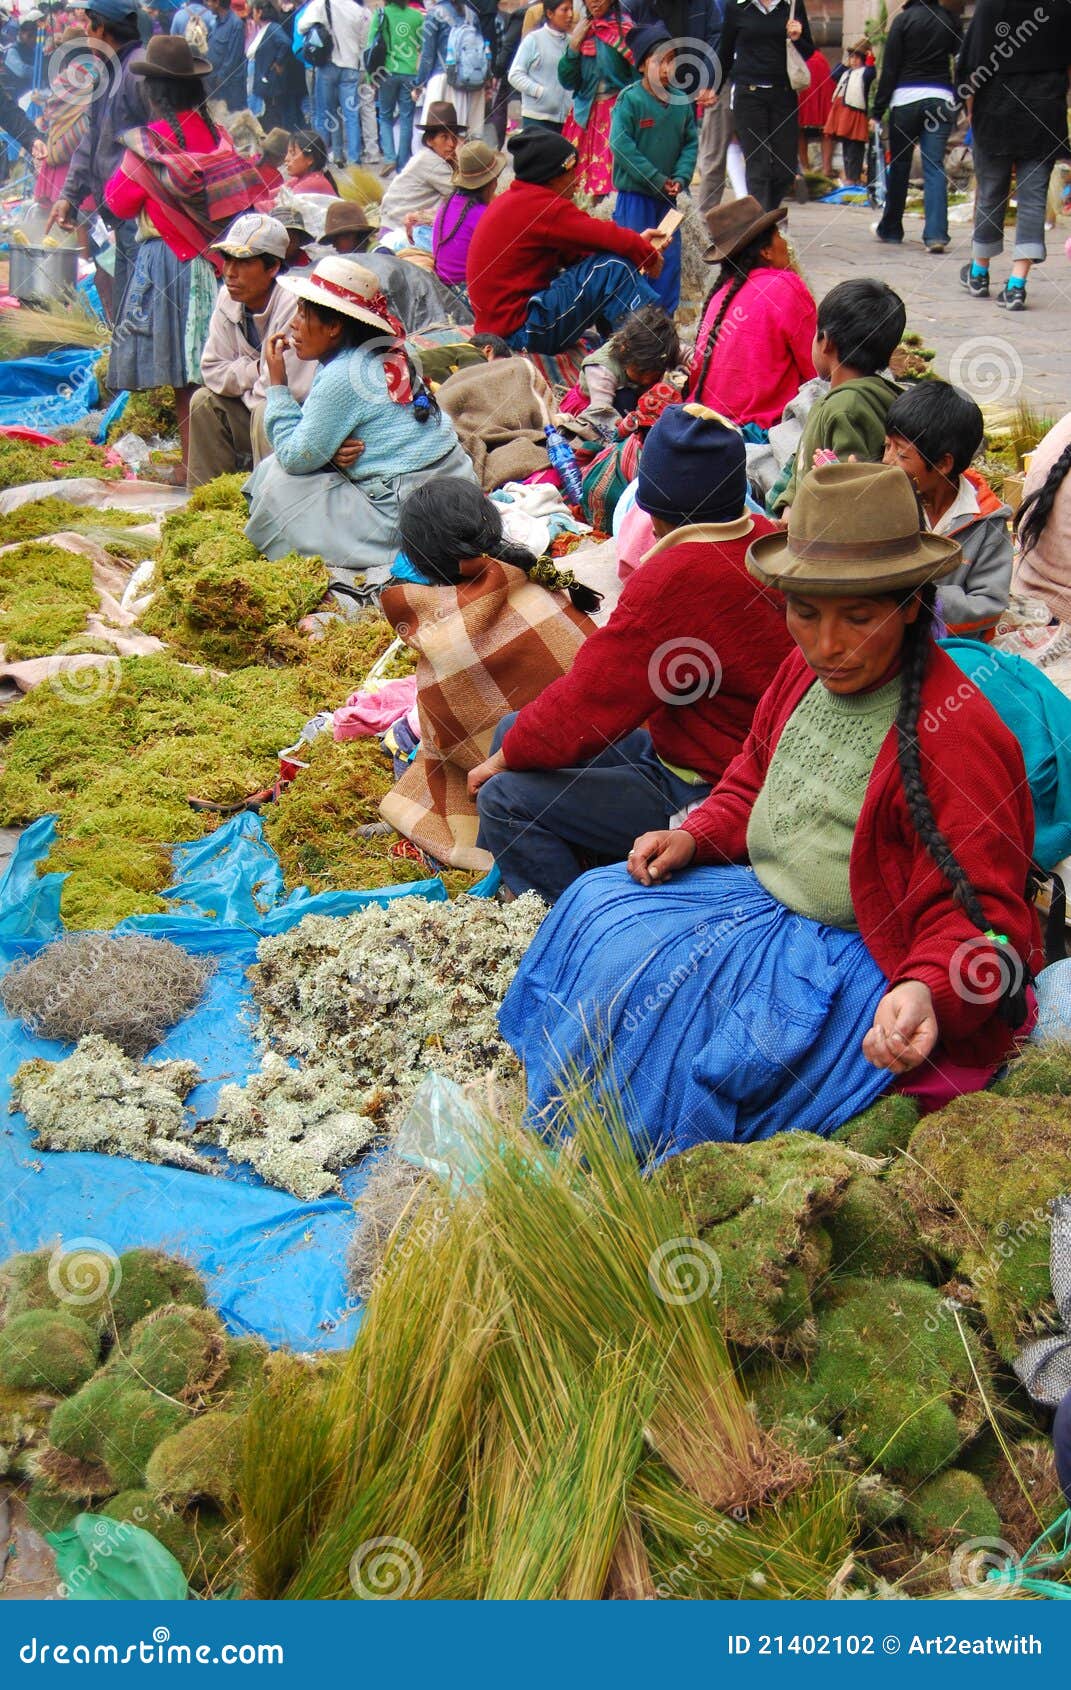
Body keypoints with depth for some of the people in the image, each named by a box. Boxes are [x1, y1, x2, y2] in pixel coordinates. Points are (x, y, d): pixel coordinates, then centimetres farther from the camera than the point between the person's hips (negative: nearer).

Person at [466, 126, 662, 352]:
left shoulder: (514, 200, 16)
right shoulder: (540, 205, -16)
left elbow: (574, 252, 16)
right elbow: (609, 238, -16)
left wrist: (637, 242, 11)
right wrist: (649, 254, 3)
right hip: (521, 332, -11)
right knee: (614, 267, -13)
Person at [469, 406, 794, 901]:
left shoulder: (677, 577, -27)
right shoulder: (766, 539, 1)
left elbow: (583, 707, -22)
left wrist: (500, 761, -4)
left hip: (709, 797, -10)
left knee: (505, 798, -13)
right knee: (514, 728, 13)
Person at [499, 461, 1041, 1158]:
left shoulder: (957, 731, -23)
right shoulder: (803, 672, 1)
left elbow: (978, 911, -21)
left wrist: (928, 989, -40)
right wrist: (695, 836, 0)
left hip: (854, 956, -9)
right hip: (762, 893, 9)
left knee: (653, 976, -22)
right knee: (597, 904, 1)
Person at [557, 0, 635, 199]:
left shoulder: (624, 27, -1)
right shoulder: (582, 30, 13)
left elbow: (639, 72, -6)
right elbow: (567, 81, 10)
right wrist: (574, 46, 0)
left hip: (616, 110, -5)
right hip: (585, 113, 5)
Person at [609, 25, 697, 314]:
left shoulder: (681, 102, 3)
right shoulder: (629, 99, -12)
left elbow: (691, 143, 8)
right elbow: (620, 144, -19)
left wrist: (681, 178, -9)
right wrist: (657, 179, -18)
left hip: (667, 197, 5)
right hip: (634, 195, -5)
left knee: (669, 258, 9)